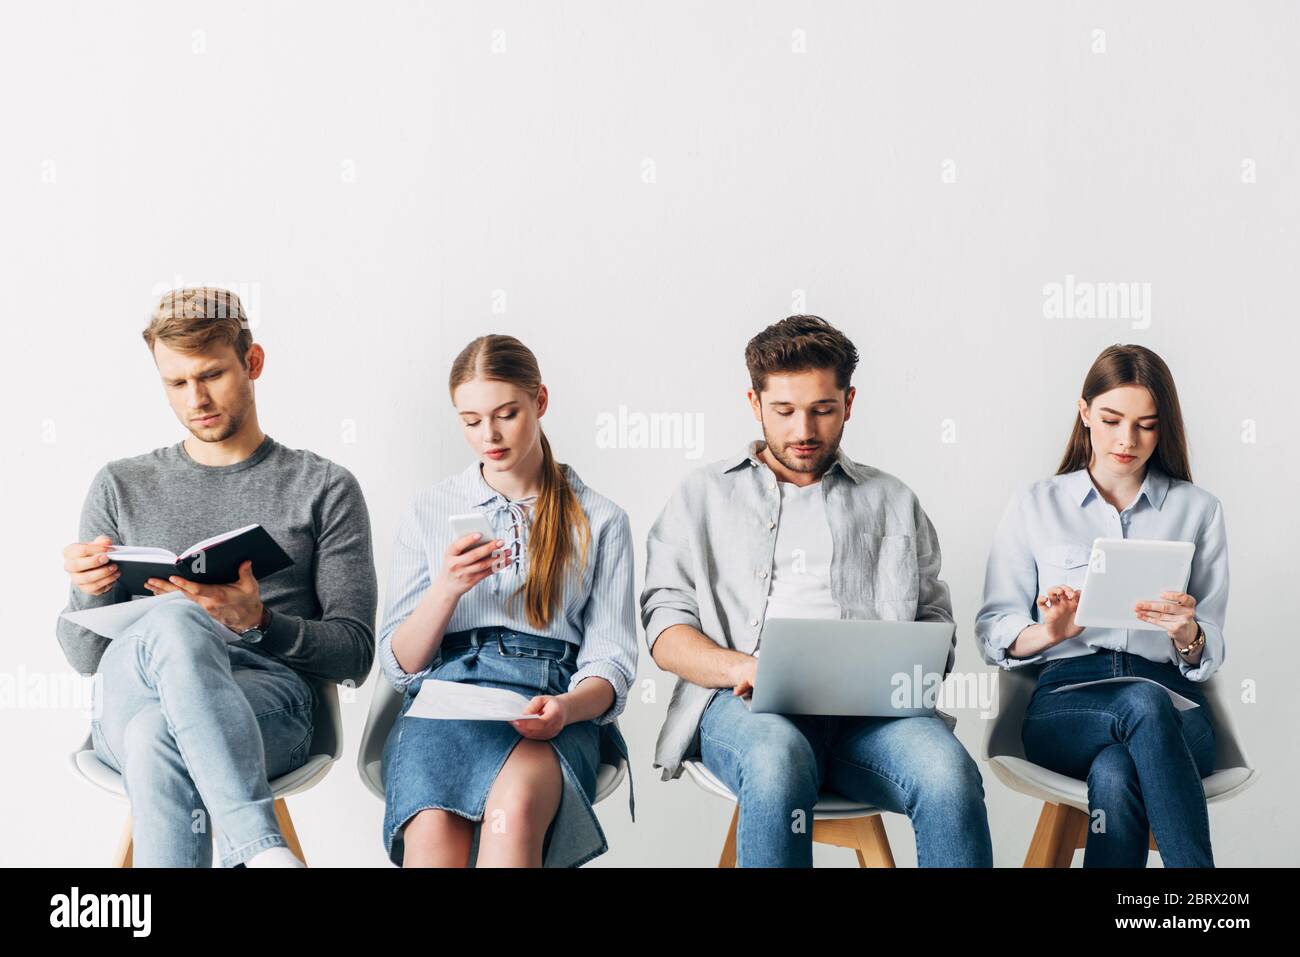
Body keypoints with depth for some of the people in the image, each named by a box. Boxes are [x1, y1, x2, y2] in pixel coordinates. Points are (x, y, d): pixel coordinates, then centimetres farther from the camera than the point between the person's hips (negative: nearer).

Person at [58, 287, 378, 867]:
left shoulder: (324, 488, 14)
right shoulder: (121, 487, 22)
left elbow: (354, 655, 7)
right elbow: (83, 656, 18)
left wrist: (259, 623, -13)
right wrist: (89, 593, -6)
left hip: (269, 707, -2)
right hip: (127, 703, 2)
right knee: (174, 622, -37)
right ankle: (262, 848, -43)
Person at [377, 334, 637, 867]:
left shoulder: (600, 521, 14)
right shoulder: (429, 512, 18)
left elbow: (611, 662, 9)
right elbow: (399, 664, 14)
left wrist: (565, 706, -14)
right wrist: (448, 588, -5)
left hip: (551, 709, -1)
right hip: (444, 694, 1)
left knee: (514, 806, -38)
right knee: (434, 831, -35)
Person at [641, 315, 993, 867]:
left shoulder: (893, 502, 25)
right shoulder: (705, 496, 20)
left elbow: (935, 625, 19)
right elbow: (665, 631, 10)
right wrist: (739, 667, -12)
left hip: (871, 709, 2)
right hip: (747, 705, -1)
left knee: (948, 774, -33)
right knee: (779, 762, -39)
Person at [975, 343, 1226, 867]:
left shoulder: (1197, 509, 15)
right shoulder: (1036, 504, 13)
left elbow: (1207, 657, 11)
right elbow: (993, 635, 7)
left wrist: (1187, 633, -13)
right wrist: (1050, 632, -15)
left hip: (1172, 698, 1)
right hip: (1065, 700, -1)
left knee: (1114, 775, -37)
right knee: (1144, 703, -38)